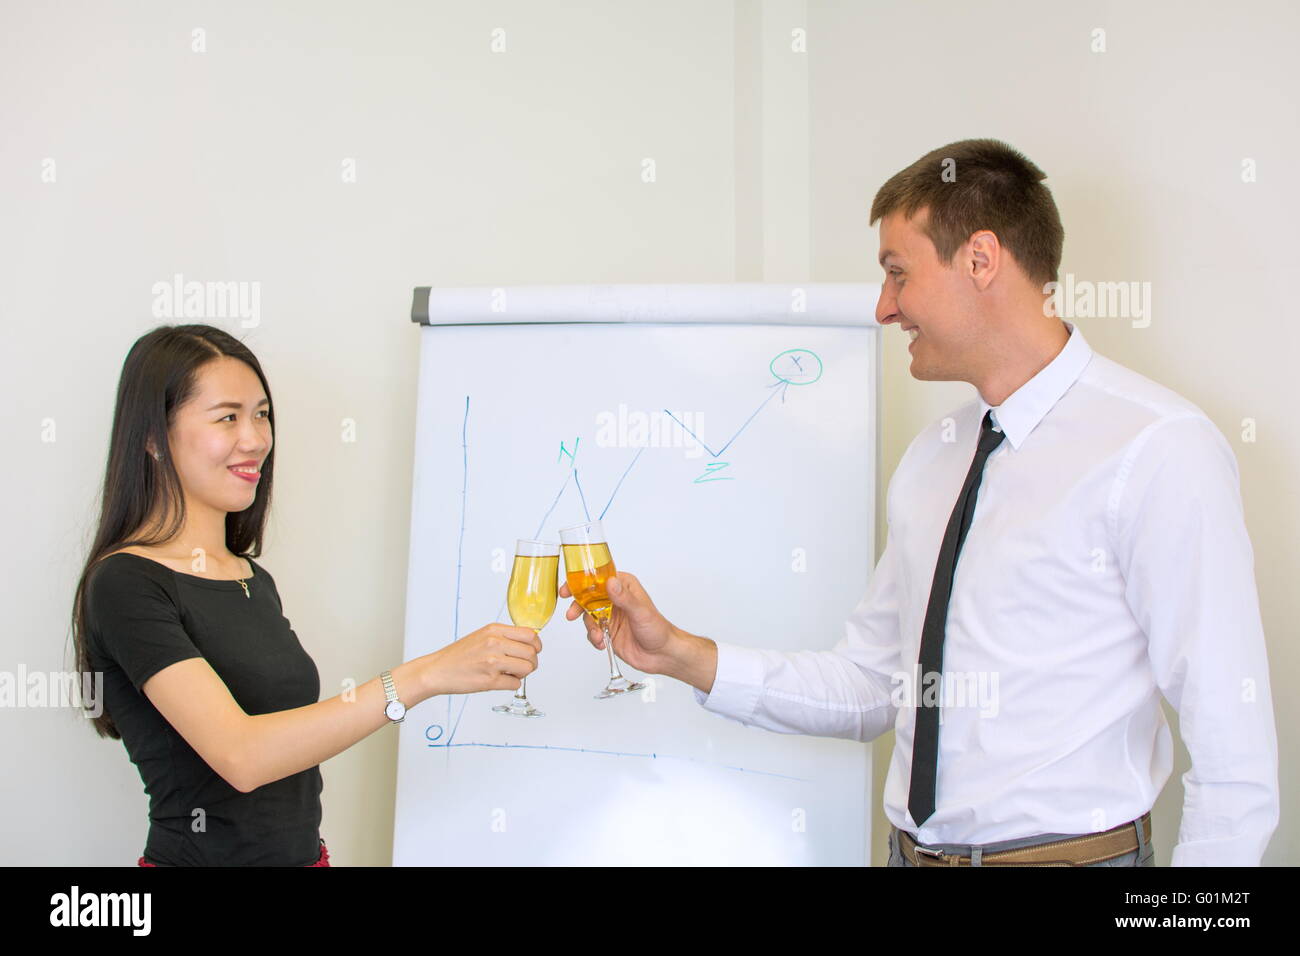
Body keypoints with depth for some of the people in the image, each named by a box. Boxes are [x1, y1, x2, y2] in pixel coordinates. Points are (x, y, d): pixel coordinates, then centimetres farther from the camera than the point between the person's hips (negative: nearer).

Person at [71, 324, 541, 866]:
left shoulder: (257, 580, 8)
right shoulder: (125, 585, -15)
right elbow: (239, 755, -26)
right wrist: (422, 676, -31)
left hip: (304, 851, 6)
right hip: (198, 853, -6)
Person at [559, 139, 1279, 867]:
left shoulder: (1160, 450, -15)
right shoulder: (929, 462, 7)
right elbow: (871, 686, 8)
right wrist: (683, 656, 1)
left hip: (1071, 849, -6)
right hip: (916, 848, 6)